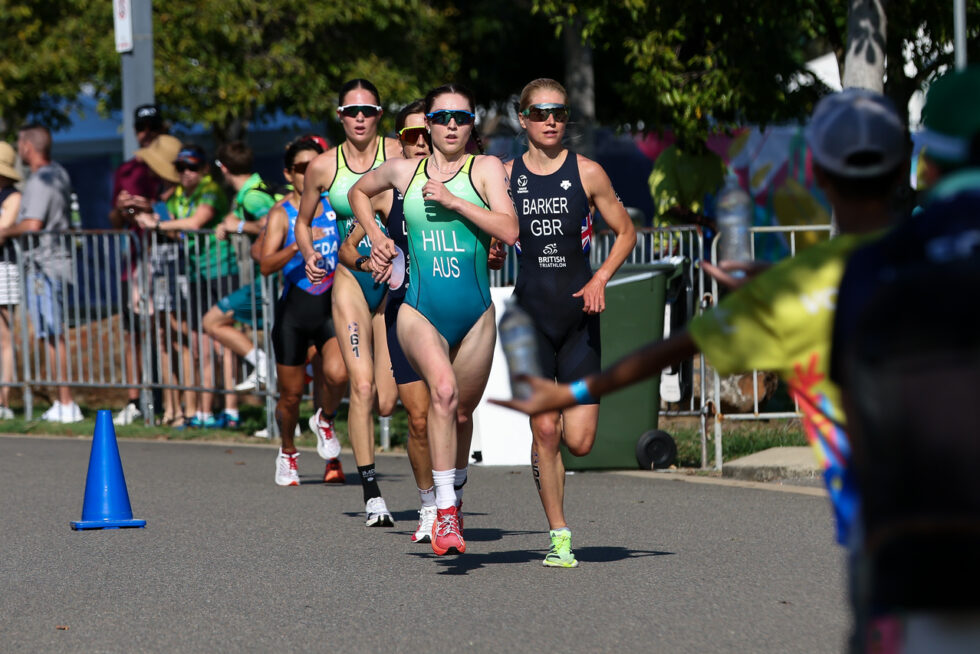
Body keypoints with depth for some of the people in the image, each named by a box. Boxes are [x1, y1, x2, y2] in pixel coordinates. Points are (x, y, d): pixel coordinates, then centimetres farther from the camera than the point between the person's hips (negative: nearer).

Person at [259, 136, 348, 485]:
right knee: (291, 393, 6)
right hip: (294, 309, -1)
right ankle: (288, 451, 33)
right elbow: (267, 264, -17)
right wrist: (297, 246, -32)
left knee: (337, 374, -23)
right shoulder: (280, 214, -3)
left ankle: (325, 421, 9)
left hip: (333, 306, 1)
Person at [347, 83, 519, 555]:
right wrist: (376, 236, 13)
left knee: (462, 411, 12)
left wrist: (453, 200, -16)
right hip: (420, 311, -1)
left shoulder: (486, 168, 1)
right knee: (443, 390, -27)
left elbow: (509, 231, -13)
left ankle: (452, 496, 41)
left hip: (474, 312, 1)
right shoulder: (403, 171, 7)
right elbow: (359, 191, 28)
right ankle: (444, 514, -29)